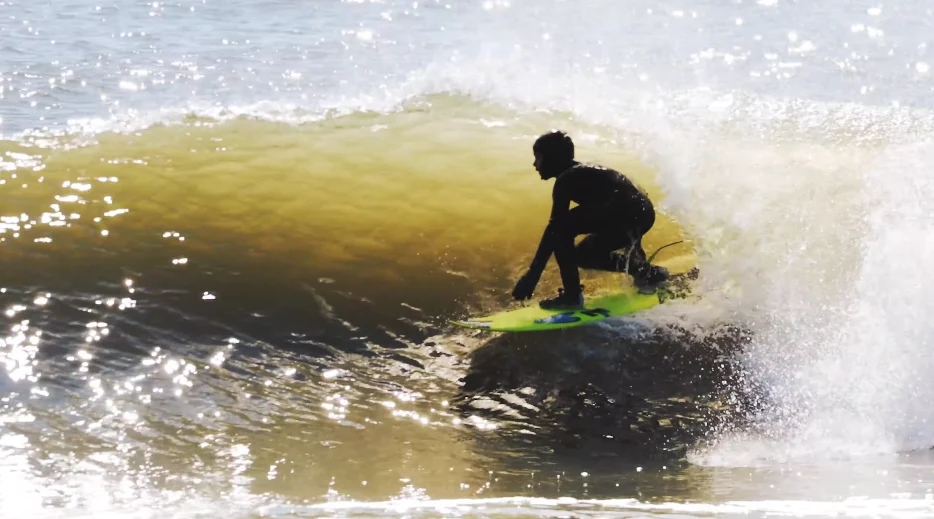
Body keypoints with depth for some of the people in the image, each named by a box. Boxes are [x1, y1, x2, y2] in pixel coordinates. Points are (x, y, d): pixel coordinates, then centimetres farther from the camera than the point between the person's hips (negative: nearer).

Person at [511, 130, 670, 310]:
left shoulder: (567, 179, -8)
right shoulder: (580, 173, 21)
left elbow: (555, 226, -17)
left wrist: (533, 273, -20)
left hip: (630, 212, -10)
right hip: (641, 213, 10)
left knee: (560, 228, -11)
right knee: (583, 254, 22)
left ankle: (572, 295, -10)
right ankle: (646, 272, 20)